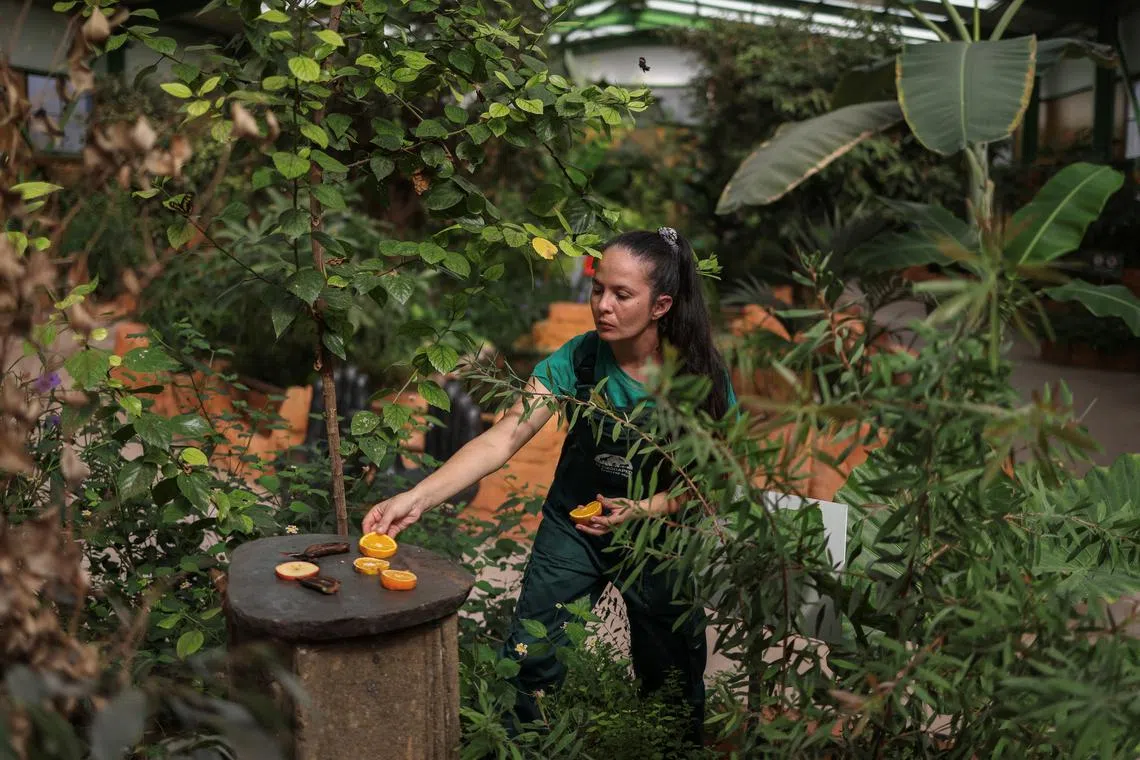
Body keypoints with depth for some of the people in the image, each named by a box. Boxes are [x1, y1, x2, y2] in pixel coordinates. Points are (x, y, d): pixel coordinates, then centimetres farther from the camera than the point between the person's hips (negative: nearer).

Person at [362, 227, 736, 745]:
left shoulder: (701, 377, -18)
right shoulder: (577, 361, -19)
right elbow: (502, 439, -26)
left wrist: (644, 509, -26)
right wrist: (417, 497, -37)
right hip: (573, 529, 0)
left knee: (672, 675, 14)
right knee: (527, 660, -5)